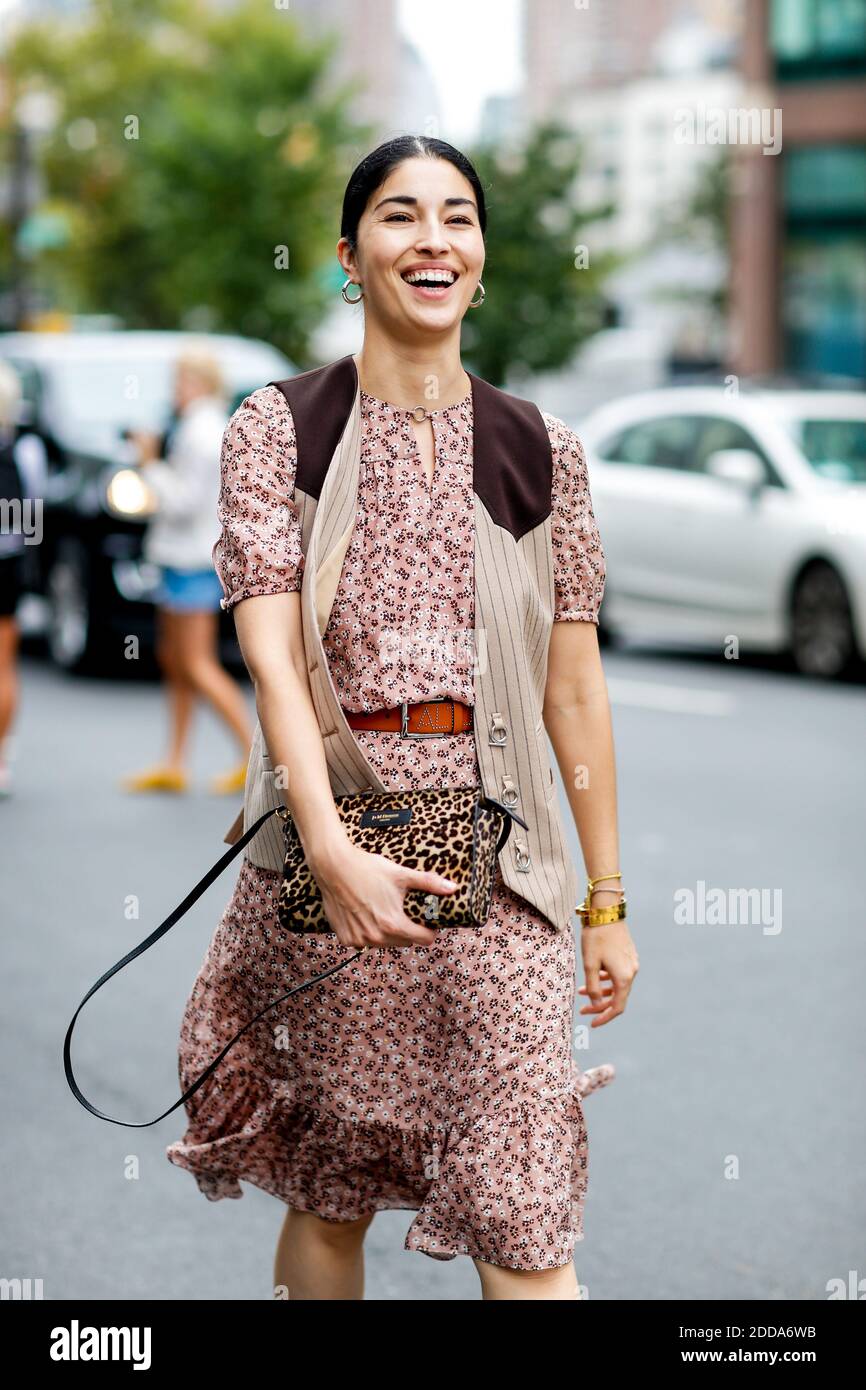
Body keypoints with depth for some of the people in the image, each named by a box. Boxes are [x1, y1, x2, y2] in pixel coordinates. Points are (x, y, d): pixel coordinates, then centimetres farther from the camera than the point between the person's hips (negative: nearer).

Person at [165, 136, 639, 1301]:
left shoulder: (541, 447, 7)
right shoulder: (276, 429, 0)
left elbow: (575, 688, 8)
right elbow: (272, 656, -11)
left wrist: (608, 903, 8)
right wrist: (333, 851, -25)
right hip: (331, 826, -1)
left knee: (525, 1213, -4)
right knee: (330, 1189, 12)